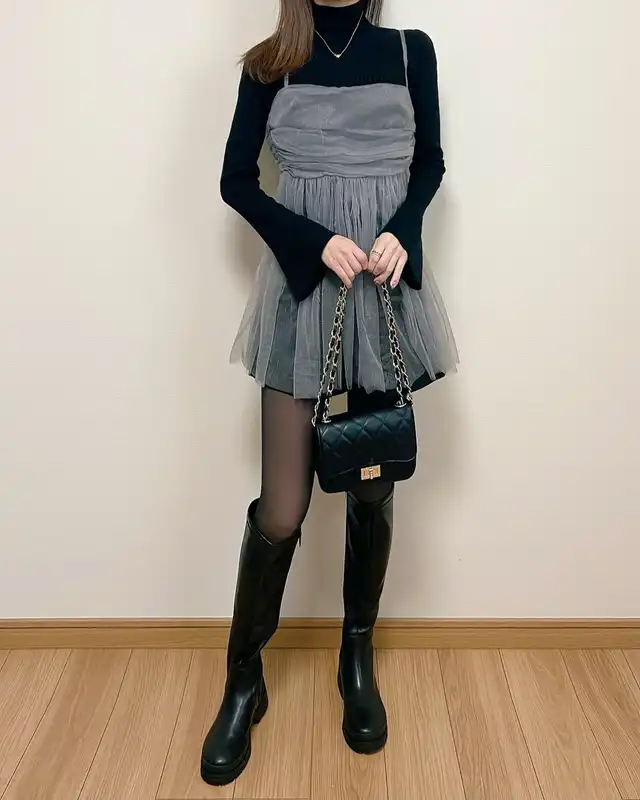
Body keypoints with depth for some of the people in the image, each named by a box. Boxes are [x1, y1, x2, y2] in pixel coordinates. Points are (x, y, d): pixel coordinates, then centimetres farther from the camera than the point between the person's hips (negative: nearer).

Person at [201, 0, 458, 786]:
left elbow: (430, 163, 14)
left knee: (374, 487, 9)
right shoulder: (269, 63, 6)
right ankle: (243, 681, 18)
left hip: (389, 288, 2)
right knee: (281, 508, -3)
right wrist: (318, 241, -13)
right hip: (303, 286, -2)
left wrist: (401, 232, -7)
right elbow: (236, 181, 4)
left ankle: (358, 660, 29)